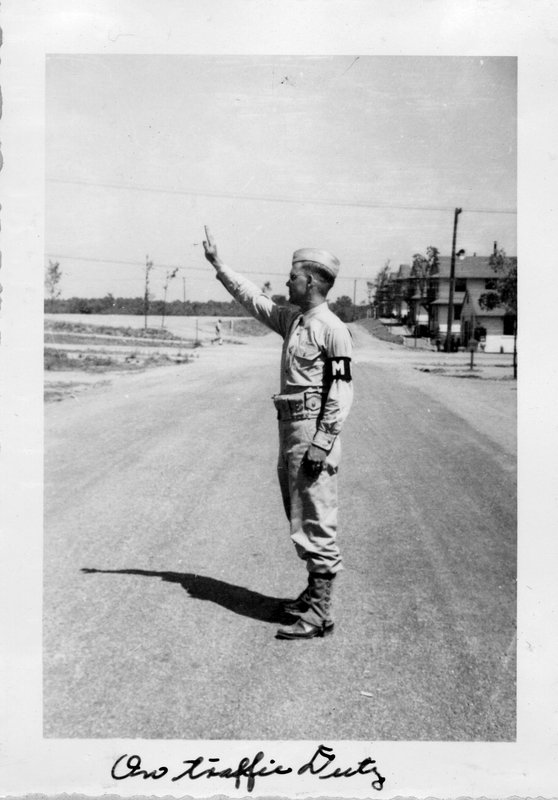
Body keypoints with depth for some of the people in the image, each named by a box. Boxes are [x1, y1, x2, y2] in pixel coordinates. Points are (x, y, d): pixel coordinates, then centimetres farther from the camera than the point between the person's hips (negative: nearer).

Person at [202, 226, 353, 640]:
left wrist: (323, 442, -22)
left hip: (314, 431, -10)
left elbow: (343, 389, -17)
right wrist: (219, 263, 26)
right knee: (299, 517, 17)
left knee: (316, 522, -6)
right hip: (290, 428, 10)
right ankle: (315, 594, 30)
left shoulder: (332, 328, -13)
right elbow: (253, 297, 26)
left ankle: (320, 613, 1)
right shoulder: (292, 319, 14)